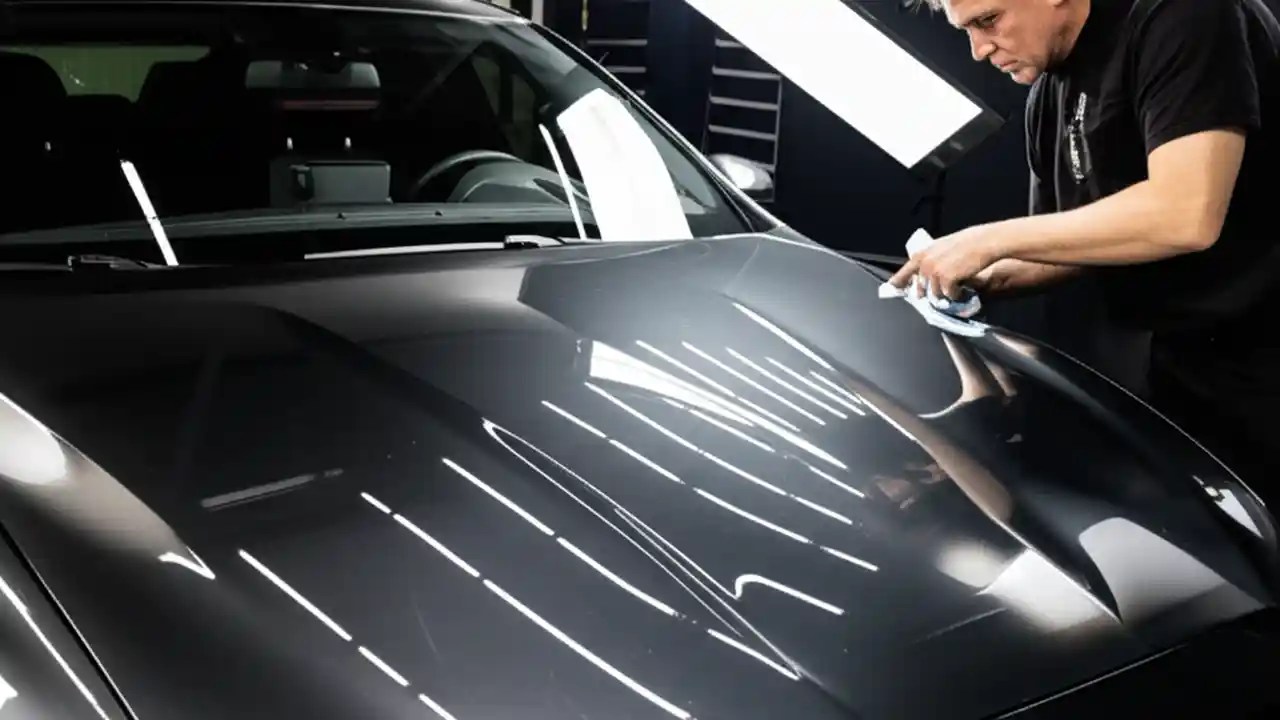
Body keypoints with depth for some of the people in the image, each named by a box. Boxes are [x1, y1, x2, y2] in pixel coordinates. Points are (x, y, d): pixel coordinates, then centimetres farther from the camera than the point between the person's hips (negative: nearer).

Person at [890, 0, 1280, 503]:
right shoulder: (1048, 97, 7)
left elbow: (1186, 216, -30)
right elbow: (1084, 244, 16)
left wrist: (990, 240, -22)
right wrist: (987, 278, -3)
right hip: (1185, 360, 8)